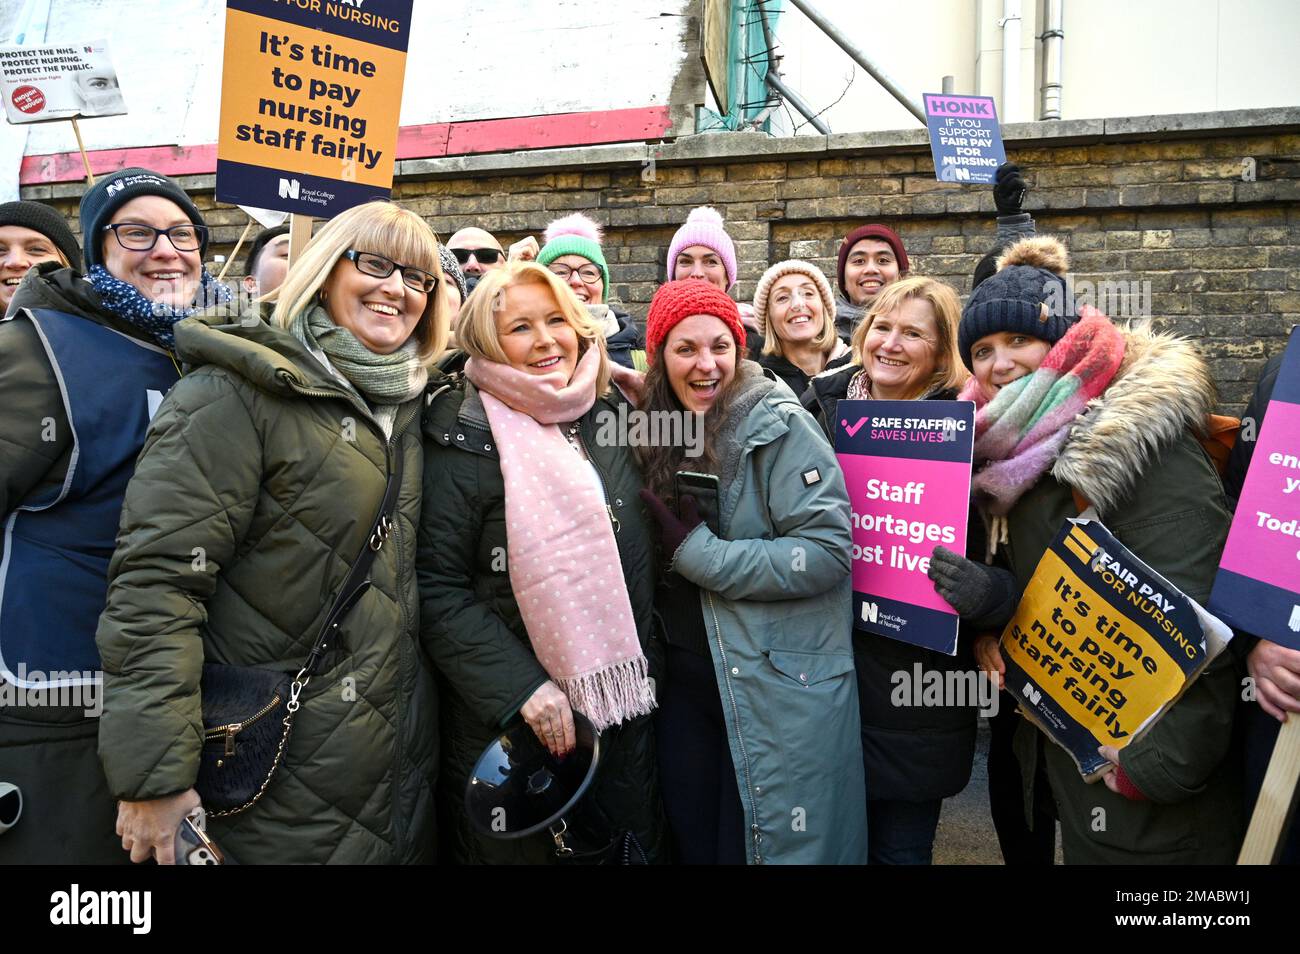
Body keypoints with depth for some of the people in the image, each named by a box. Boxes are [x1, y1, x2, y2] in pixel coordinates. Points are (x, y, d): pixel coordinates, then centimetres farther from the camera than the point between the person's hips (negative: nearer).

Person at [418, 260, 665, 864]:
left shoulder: (610, 418, 5)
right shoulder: (465, 439, -11)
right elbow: (437, 588, -14)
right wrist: (521, 687, -20)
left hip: (623, 706, 5)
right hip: (505, 718, -4)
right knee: (514, 849, 12)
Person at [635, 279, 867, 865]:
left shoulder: (777, 426, -13)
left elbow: (828, 550, -21)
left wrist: (700, 554, -20)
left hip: (782, 684, -6)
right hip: (685, 680, 6)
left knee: (772, 844, 8)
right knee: (691, 842, 19)